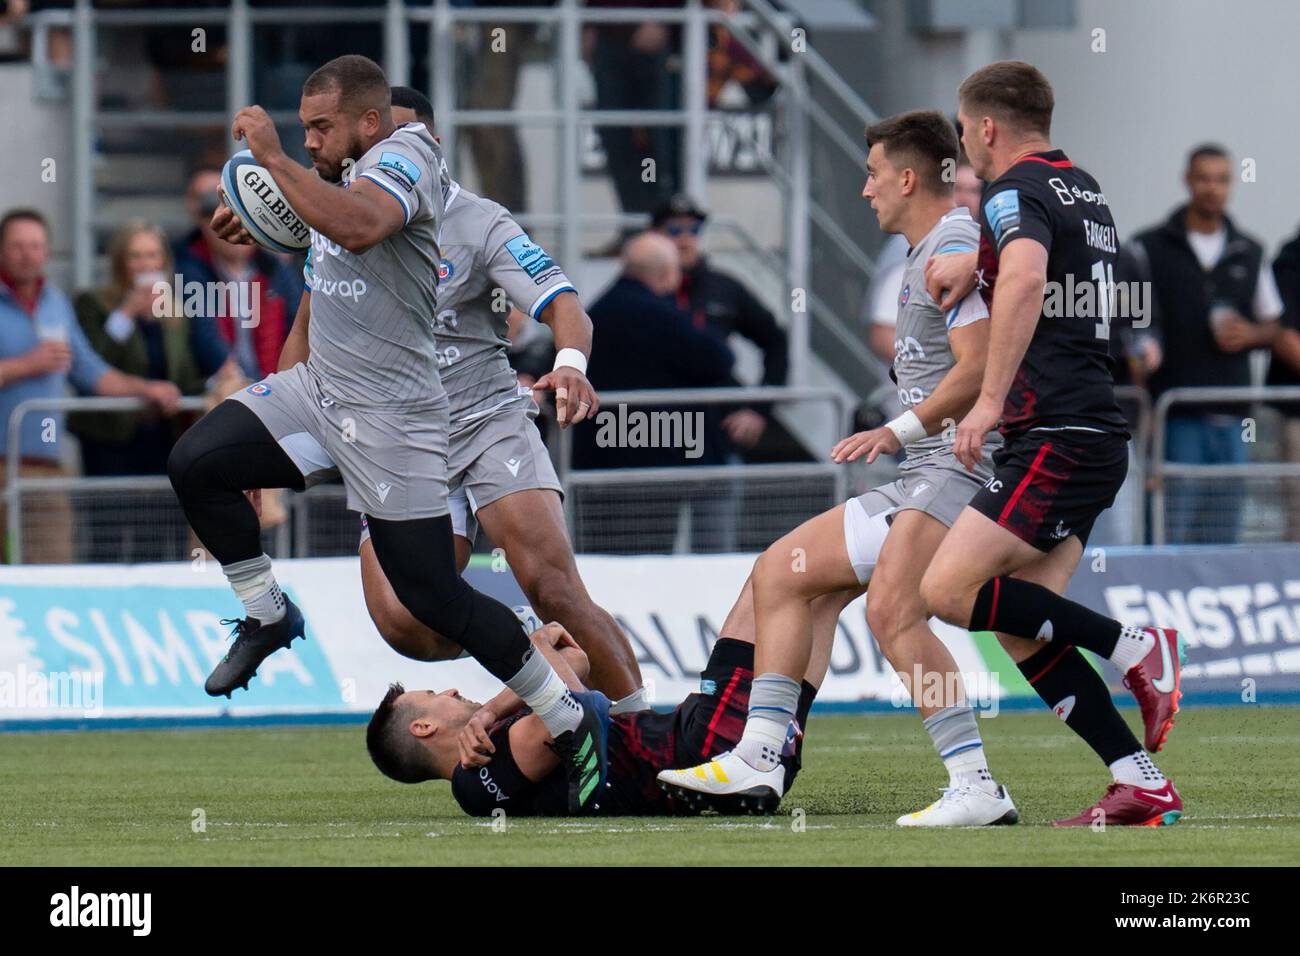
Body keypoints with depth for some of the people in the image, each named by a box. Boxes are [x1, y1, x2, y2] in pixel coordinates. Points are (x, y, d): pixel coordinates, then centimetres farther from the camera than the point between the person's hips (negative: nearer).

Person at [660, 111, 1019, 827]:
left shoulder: (954, 245, -11)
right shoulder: (926, 252, 20)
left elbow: (979, 366, -22)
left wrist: (899, 430, -24)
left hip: (962, 469, -11)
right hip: (923, 480, 11)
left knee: (892, 607, -31)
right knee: (781, 572, 12)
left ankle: (976, 788, -34)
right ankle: (757, 759, 12)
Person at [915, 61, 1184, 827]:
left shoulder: (1018, 191, -10)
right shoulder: (1083, 188, 19)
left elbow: (1026, 279, -29)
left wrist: (991, 400, -31)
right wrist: (974, 266, 37)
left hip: (1057, 439, -9)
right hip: (1095, 439, 9)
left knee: (948, 590, -15)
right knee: (1023, 635, 5)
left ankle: (1134, 649, -11)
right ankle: (1145, 789, -1)